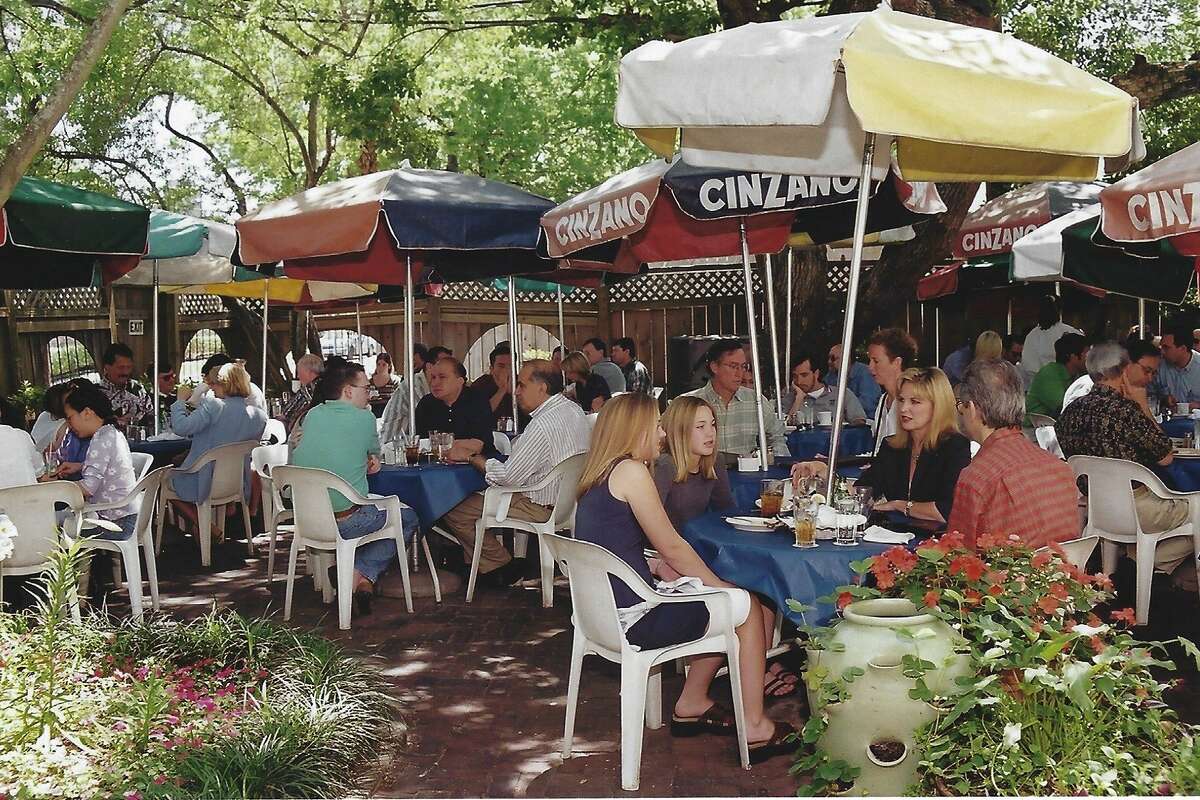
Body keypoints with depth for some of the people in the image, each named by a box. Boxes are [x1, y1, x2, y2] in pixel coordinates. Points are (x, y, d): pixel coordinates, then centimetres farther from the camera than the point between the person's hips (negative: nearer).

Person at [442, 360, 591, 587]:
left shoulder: (543, 425, -26)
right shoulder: (573, 409, 4)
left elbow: (508, 477, -22)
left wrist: (472, 457, -7)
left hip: (544, 508, -10)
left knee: (455, 512, -6)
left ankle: (500, 567, 8)